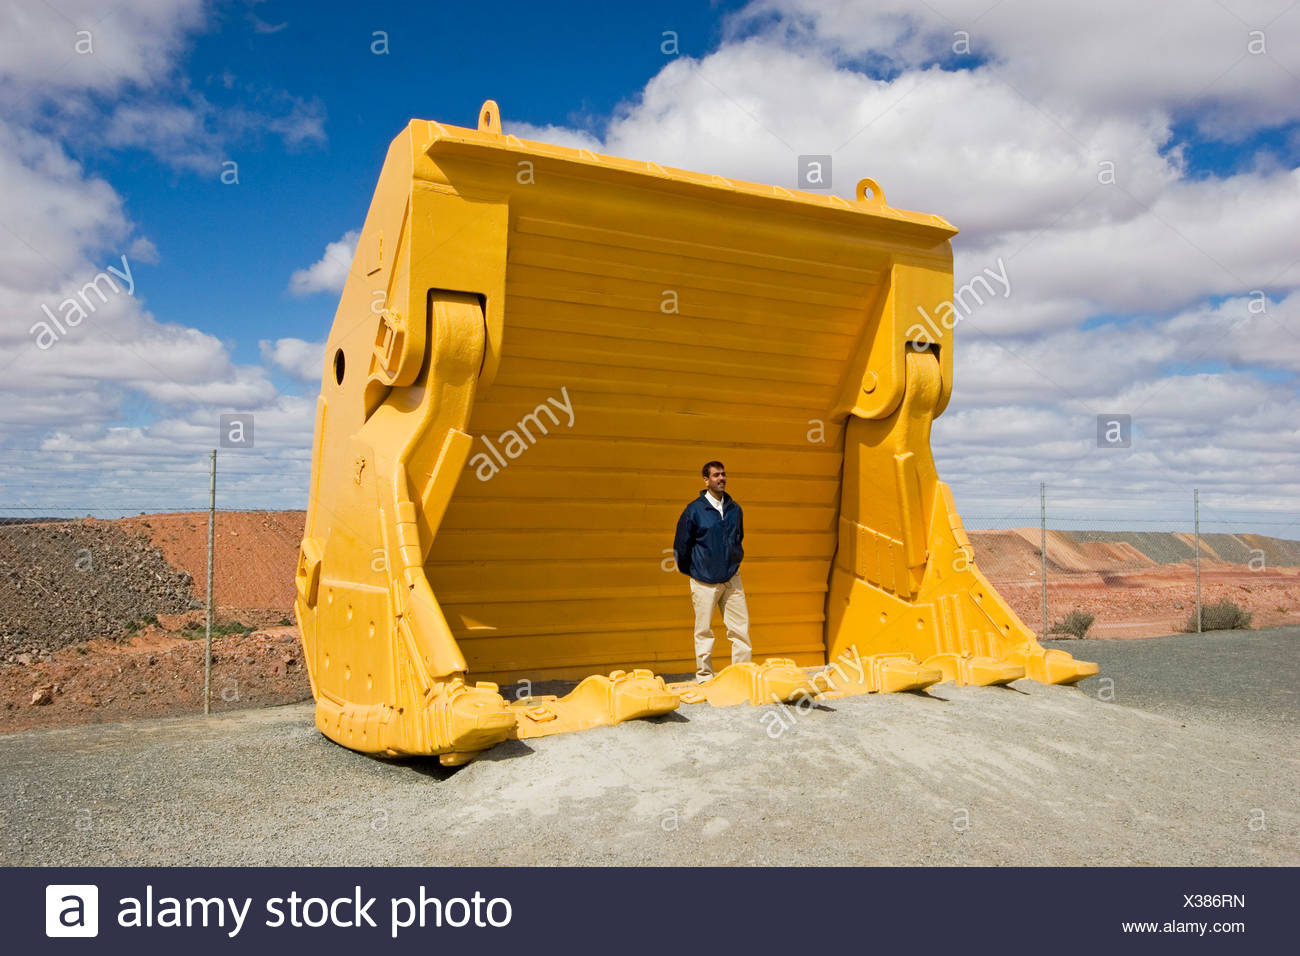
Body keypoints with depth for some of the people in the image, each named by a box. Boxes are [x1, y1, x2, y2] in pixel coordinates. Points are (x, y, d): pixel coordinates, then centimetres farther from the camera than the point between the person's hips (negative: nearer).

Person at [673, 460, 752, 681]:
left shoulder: (735, 509, 7)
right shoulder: (694, 510, -6)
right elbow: (681, 545, 2)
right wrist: (690, 572, 10)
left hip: (732, 579, 4)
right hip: (704, 582, -4)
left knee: (740, 628, 1)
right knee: (704, 630, 3)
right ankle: (704, 677, 14)